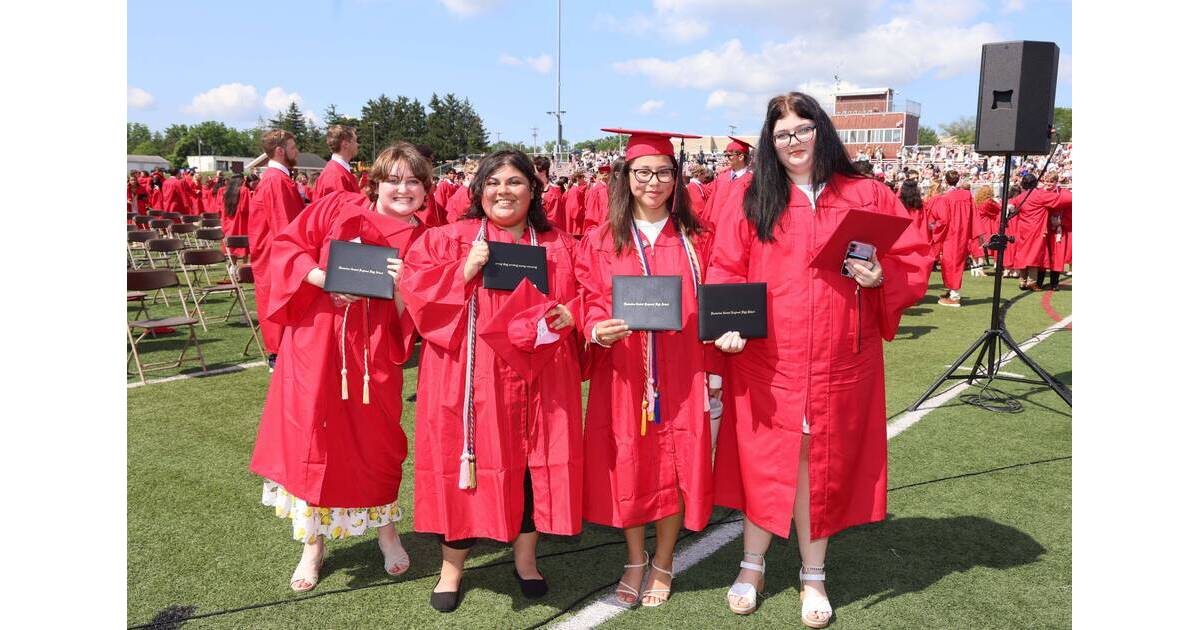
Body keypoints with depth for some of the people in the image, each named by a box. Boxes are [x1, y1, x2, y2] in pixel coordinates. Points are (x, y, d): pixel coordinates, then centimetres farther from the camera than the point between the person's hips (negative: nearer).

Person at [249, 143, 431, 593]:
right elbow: (286, 247, 0)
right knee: (312, 438, 5)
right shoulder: (337, 207, 1)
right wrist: (325, 279, -15)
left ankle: (386, 530, 33)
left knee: (375, 441, 8)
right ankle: (313, 545, 23)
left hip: (373, 353, 0)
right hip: (316, 344, 0)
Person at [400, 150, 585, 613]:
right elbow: (413, 286, -5)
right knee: (465, 465, 4)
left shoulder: (560, 247, 9)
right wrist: (463, 272, -16)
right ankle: (451, 569, 23)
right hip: (471, 379, -2)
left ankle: (525, 558, 30)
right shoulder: (447, 239, 3)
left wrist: (571, 315, -12)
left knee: (534, 463, 8)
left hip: (538, 380, 2)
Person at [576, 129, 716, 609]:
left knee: (676, 467, 7)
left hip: (682, 377, 0)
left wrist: (715, 367, -7)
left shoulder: (697, 240, 4)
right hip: (623, 375, 0)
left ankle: (663, 561, 28)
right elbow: (590, 304, 0)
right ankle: (635, 560, 29)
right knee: (630, 465, 7)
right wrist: (599, 330, -21)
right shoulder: (600, 242, 2)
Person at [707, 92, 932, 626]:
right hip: (766, 361, 0)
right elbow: (726, 269, -1)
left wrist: (881, 277, -14)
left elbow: (915, 259, 6)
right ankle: (753, 565, 29)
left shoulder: (866, 196, 4)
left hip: (840, 362, 1)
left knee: (824, 465, 11)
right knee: (763, 462, 8)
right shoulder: (751, 198, 4)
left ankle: (813, 575, 29)